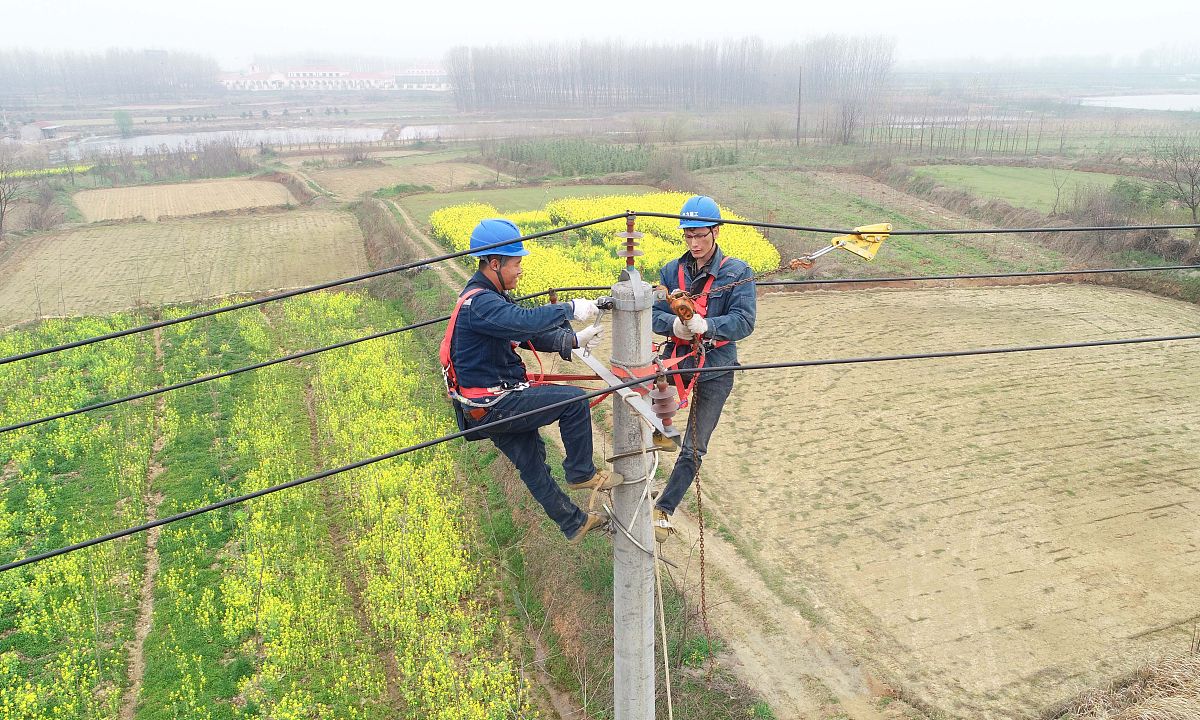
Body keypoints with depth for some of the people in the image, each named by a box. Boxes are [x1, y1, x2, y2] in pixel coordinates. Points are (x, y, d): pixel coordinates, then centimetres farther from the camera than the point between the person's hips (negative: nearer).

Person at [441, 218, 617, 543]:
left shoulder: (487, 296, 13)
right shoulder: (479, 303, -22)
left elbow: (530, 333, 13)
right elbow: (526, 319, -38)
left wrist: (572, 340, 4)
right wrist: (571, 309, -25)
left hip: (492, 404, 10)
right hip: (493, 407, -10)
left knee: (532, 465, 18)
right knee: (574, 399, -11)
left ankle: (574, 523, 31)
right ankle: (581, 474, 6)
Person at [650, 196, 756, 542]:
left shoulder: (737, 273, -5)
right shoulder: (671, 271, 5)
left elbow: (744, 322, -16)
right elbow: (652, 313, -2)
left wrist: (705, 325, -34)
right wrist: (674, 323, -26)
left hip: (715, 370, -2)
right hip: (675, 362, 2)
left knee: (694, 449, 5)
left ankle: (664, 509, 20)